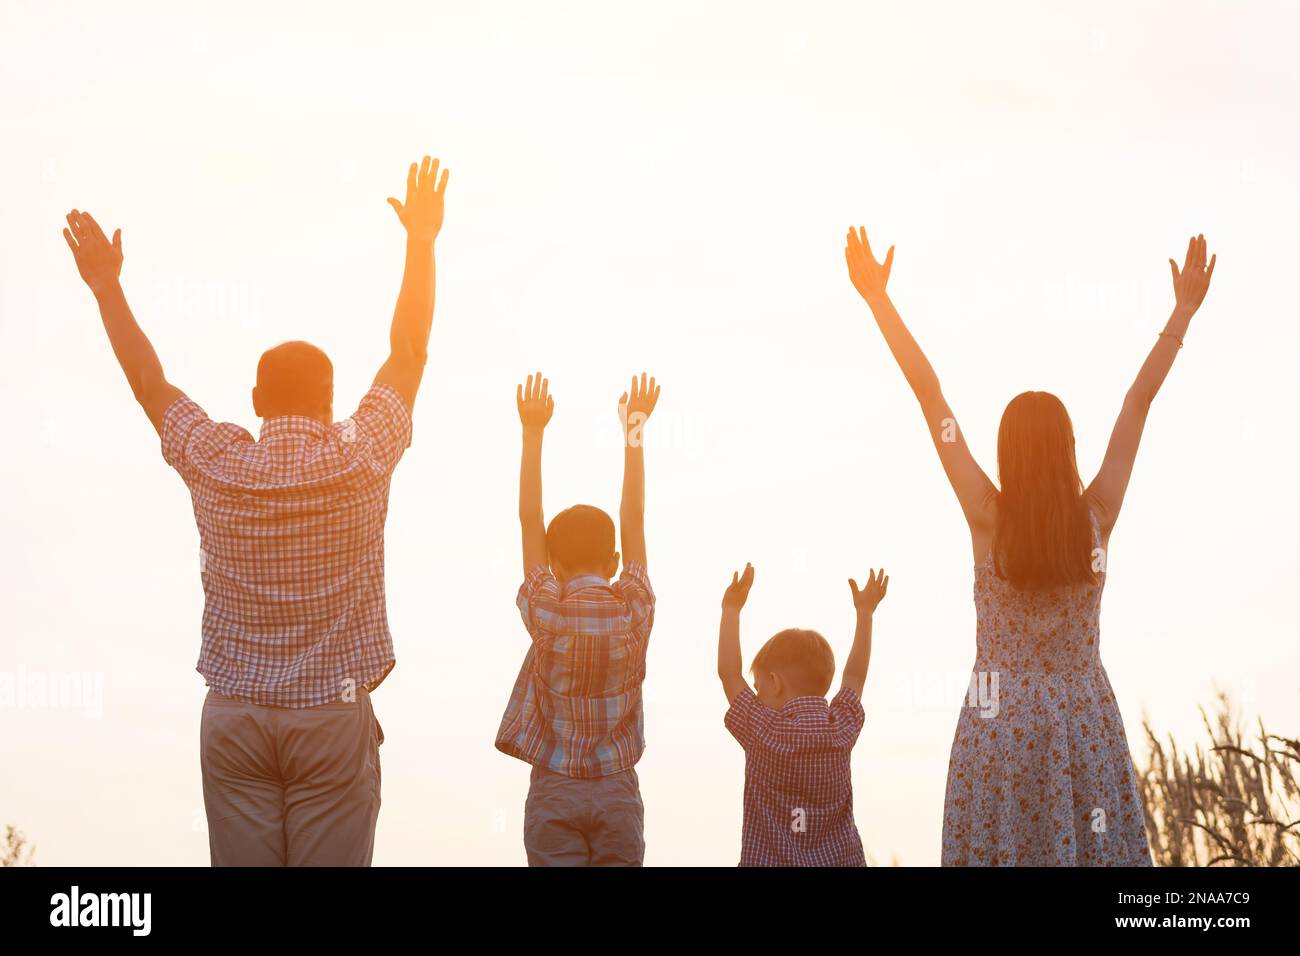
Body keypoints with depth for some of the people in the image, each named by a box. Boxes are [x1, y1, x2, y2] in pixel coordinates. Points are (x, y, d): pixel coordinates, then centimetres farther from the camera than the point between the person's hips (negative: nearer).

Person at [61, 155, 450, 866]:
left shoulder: (215, 467, -1)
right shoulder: (361, 461, -5)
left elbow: (147, 379, 14)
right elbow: (409, 352, 6)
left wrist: (107, 285, 25)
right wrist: (421, 242, 15)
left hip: (234, 718, 2)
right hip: (333, 714, -2)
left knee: (242, 869, 2)